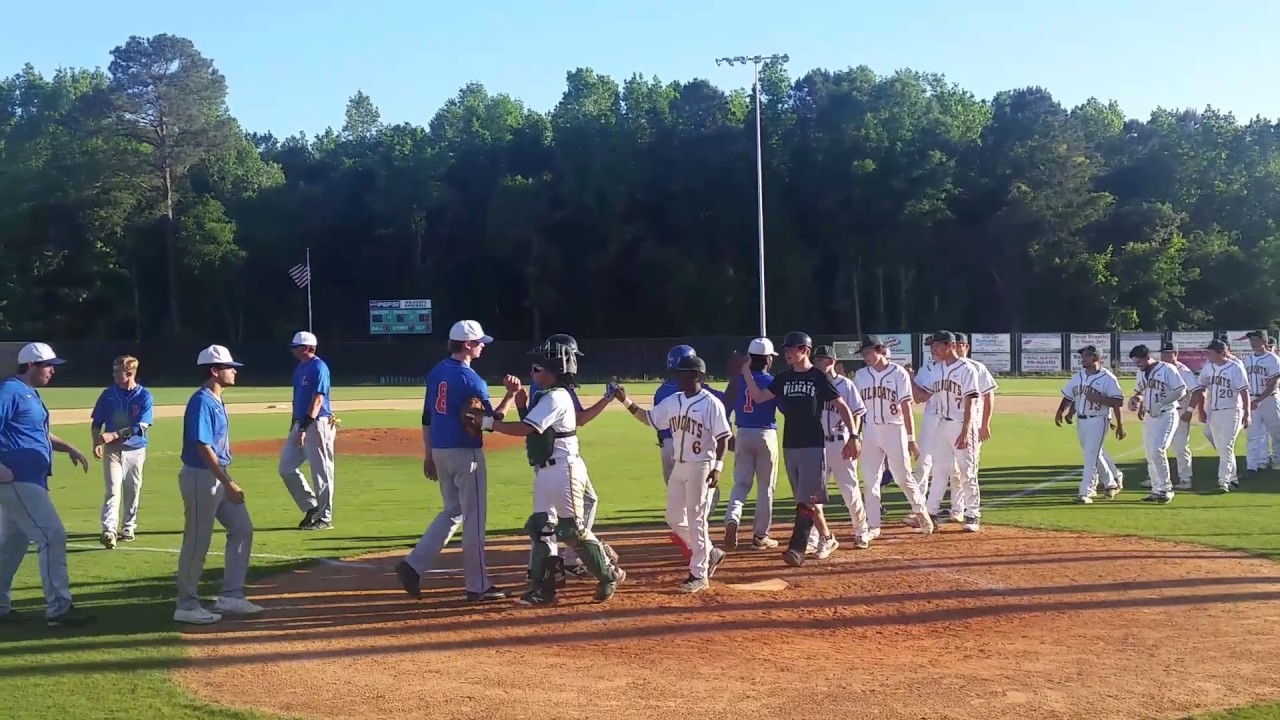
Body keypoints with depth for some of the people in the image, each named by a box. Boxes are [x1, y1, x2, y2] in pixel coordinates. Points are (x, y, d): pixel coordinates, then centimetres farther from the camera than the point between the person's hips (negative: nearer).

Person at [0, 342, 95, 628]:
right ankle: (59, 609, -9)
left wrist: (68, 448, 15)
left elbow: (39, 433, 28)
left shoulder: (31, 393, 18)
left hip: (27, 480, 11)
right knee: (52, 536, -11)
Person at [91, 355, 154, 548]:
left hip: (136, 450, 0)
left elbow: (140, 427, -13)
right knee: (113, 490, -12)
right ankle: (109, 531, -20)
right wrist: (97, 442, -12)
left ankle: (128, 527, 26)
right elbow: (96, 422, 6)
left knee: (132, 491, 9)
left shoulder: (144, 396, -5)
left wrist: (113, 435, -22)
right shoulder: (108, 394, 2)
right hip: (112, 450, 0)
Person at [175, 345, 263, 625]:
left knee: (242, 529, 11)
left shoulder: (216, 400, 12)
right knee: (197, 541, -2)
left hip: (218, 476, 10)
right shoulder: (202, 401, -17)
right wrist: (228, 484, -23)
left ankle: (230, 597, 18)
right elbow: (203, 447, -22)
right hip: (201, 477, -10)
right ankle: (186, 605, 10)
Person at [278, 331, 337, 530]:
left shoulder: (318, 367, -12)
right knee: (286, 467, 10)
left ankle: (324, 517, 5)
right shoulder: (299, 368, 15)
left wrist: (304, 428, -22)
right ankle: (311, 507, 20)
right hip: (300, 424, 10)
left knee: (321, 472, -3)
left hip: (317, 424, -10)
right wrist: (294, 426, 18)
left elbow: (317, 400, -18)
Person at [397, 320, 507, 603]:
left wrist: (428, 455, 17)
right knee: (473, 519, 2)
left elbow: (427, 418, 12)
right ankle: (478, 586, 10)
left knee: (451, 512, 19)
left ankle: (413, 565, 7)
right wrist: (511, 396, -5)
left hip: (439, 451, 8)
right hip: (465, 454, -8)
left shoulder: (437, 372, 8)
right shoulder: (471, 380, -17)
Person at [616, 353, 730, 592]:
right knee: (674, 519, 11)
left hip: (701, 467, -8)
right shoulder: (672, 402, 8)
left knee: (696, 520, -5)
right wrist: (626, 401, 3)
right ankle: (710, 554, 28)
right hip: (679, 466, 8)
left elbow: (723, 438, -12)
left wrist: (717, 467, -20)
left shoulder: (711, 403, -12)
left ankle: (699, 575, 3)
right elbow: (649, 418, 15)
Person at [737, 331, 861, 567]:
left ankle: (797, 549, -13)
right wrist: (746, 371, -4)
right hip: (789, 446, 6)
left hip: (813, 446, -6)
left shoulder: (819, 377, -5)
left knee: (808, 499, -9)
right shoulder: (783, 378, 10)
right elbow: (758, 397, 6)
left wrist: (854, 436, -10)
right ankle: (826, 538, 25)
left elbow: (842, 406, -2)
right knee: (805, 499, 11)